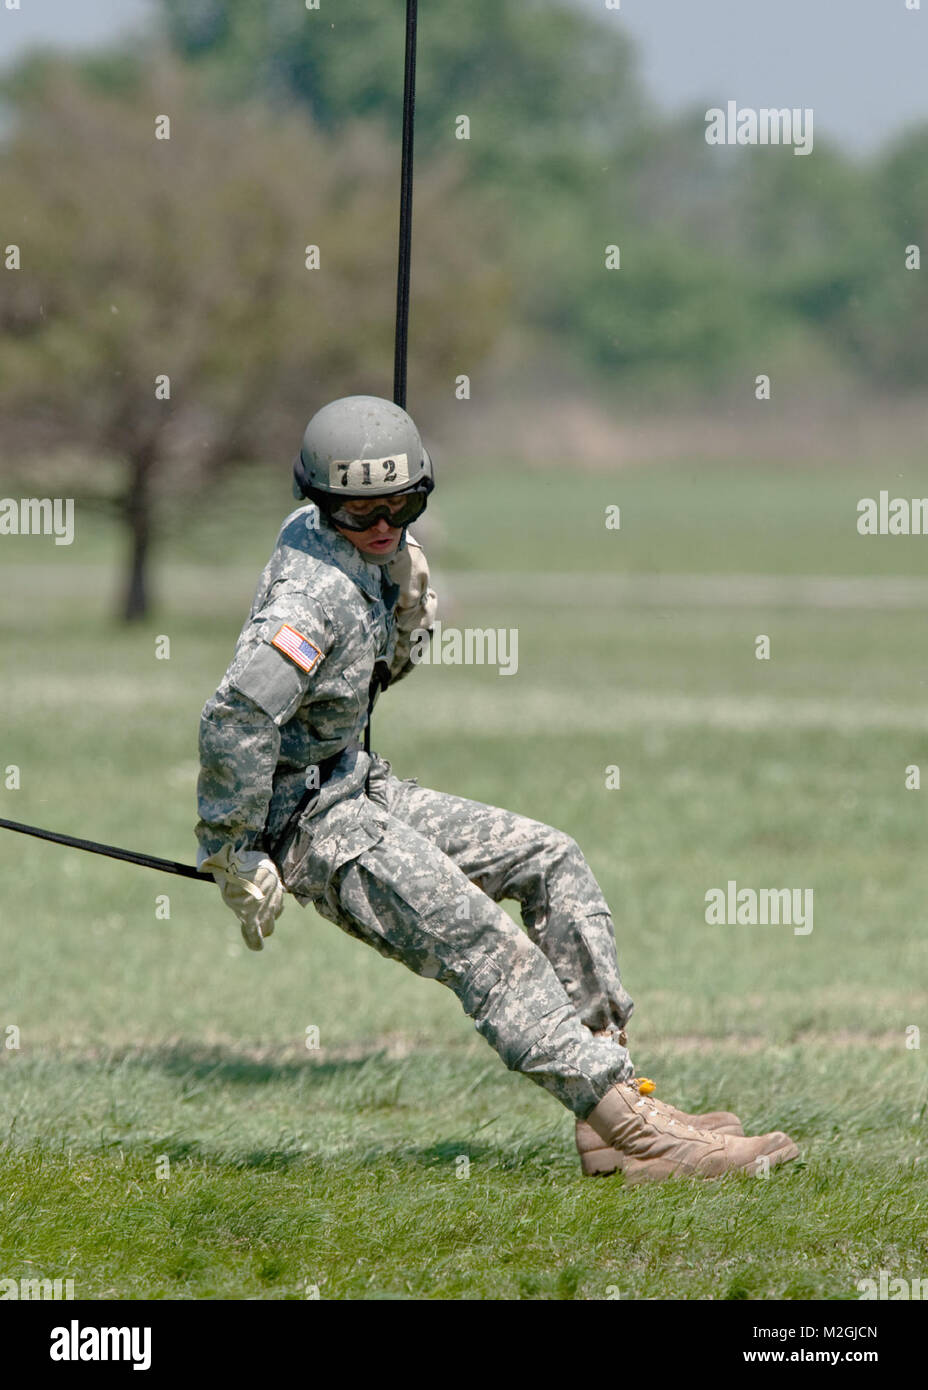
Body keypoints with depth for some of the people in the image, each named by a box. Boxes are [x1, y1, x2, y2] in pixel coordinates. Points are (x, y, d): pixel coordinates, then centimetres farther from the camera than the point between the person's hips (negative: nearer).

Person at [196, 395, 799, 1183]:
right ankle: (641, 1138, -29)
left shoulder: (368, 550, 6)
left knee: (551, 863, 7)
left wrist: (408, 606, 0)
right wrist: (234, 860, -27)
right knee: (482, 945, -22)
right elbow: (236, 719, -35)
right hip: (306, 818, -11)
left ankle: (609, 1107, -2)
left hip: (358, 789, 11)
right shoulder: (316, 590, -25)